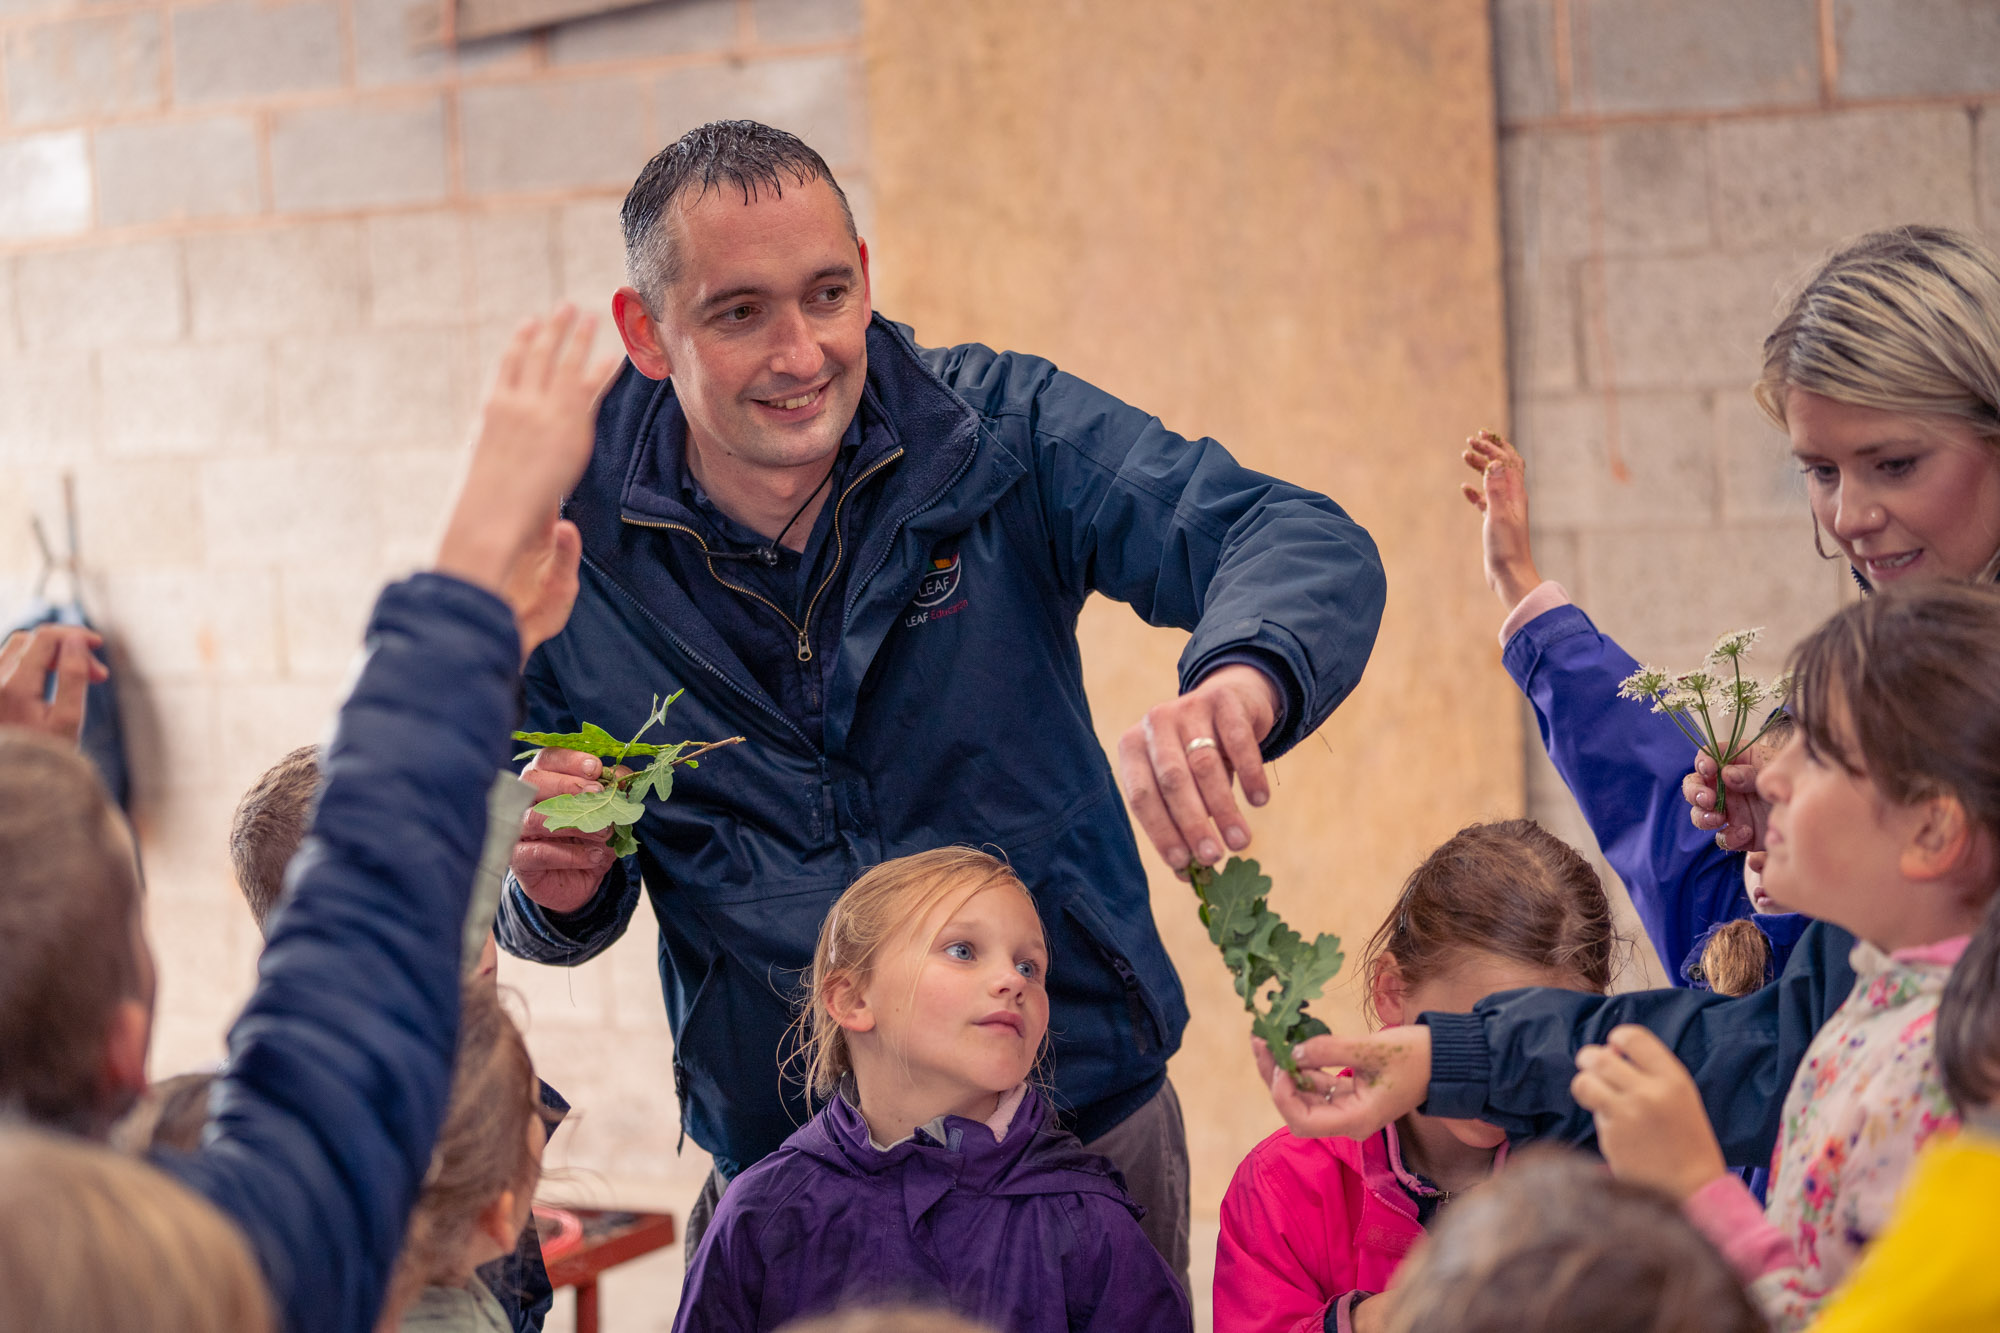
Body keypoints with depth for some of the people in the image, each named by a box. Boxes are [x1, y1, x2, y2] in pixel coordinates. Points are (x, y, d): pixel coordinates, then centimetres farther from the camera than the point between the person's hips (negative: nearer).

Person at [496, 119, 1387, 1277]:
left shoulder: (998, 433, -9)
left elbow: (1308, 546, -20)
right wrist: (561, 891, -19)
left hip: (1086, 1115, 0)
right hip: (784, 1170, 0)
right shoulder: (577, 547, -7)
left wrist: (1239, 681, -43)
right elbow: (545, 916, 6)